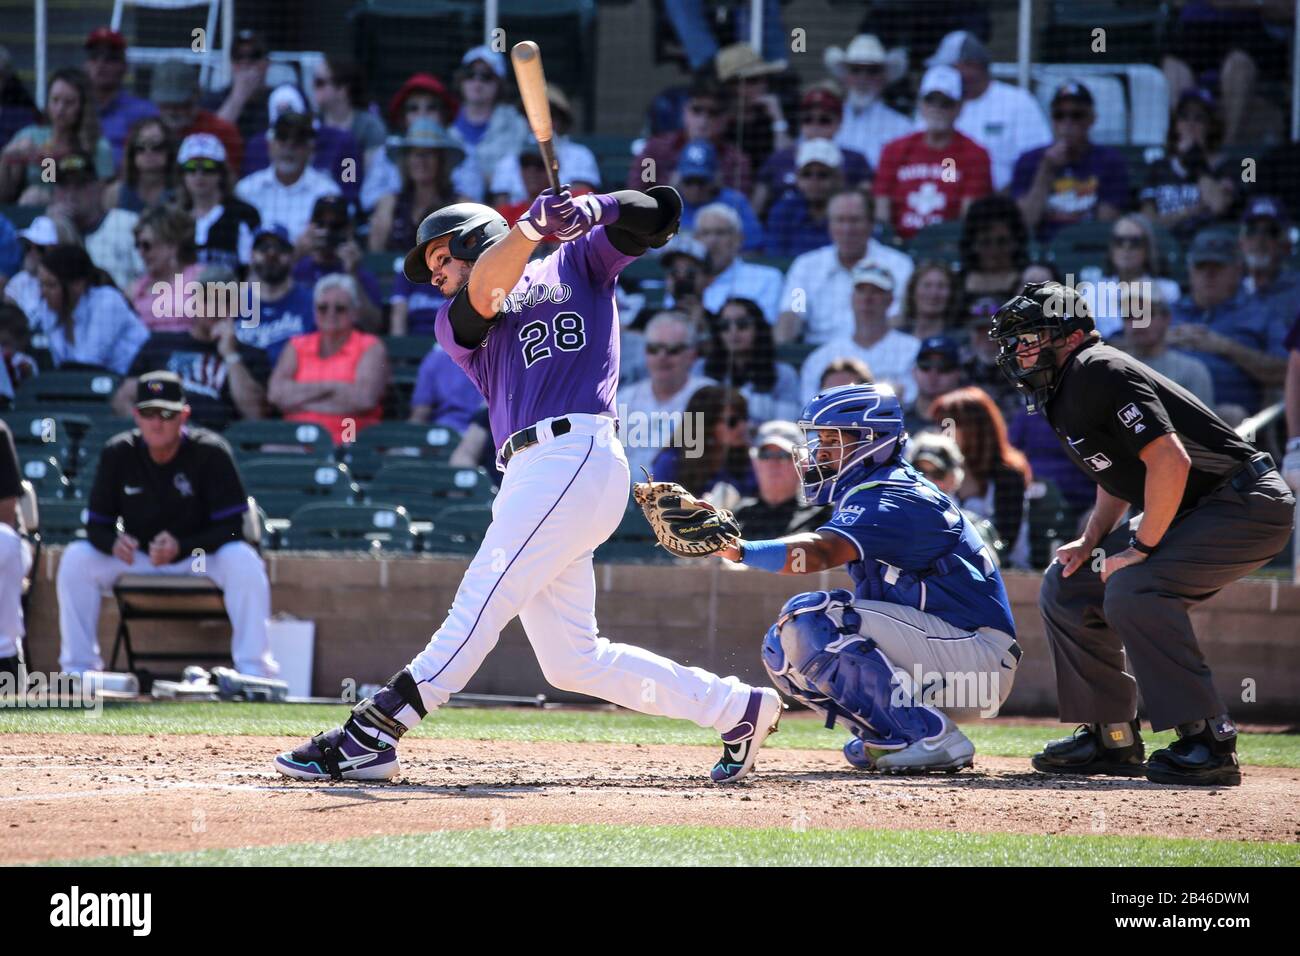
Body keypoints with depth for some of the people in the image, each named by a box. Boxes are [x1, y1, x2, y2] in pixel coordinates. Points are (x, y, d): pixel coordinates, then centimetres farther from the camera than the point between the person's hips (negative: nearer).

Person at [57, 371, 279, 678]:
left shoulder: (210, 452, -16)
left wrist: (182, 547, -33)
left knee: (243, 560, -33)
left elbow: (231, 527, -17)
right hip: (136, 557, 3)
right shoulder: (118, 454, -7)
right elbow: (96, 524, -4)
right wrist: (113, 543, -29)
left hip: (200, 558, -3)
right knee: (76, 558, -20)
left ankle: (253, 668, -31)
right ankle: (79, 668, -15)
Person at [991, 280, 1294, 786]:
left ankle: (1209, 743, -25)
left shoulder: (1098, 373, -21)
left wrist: (1141, 548, -22)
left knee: (1132, 589, -28)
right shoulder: (1060, 394, 9)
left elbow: (1170, 460, -29)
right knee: (1067, 586, 9)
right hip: (1191, 512, 11)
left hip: (1249, 506, -11)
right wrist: (1091, 541, 7)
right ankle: (1111, 739, 15)